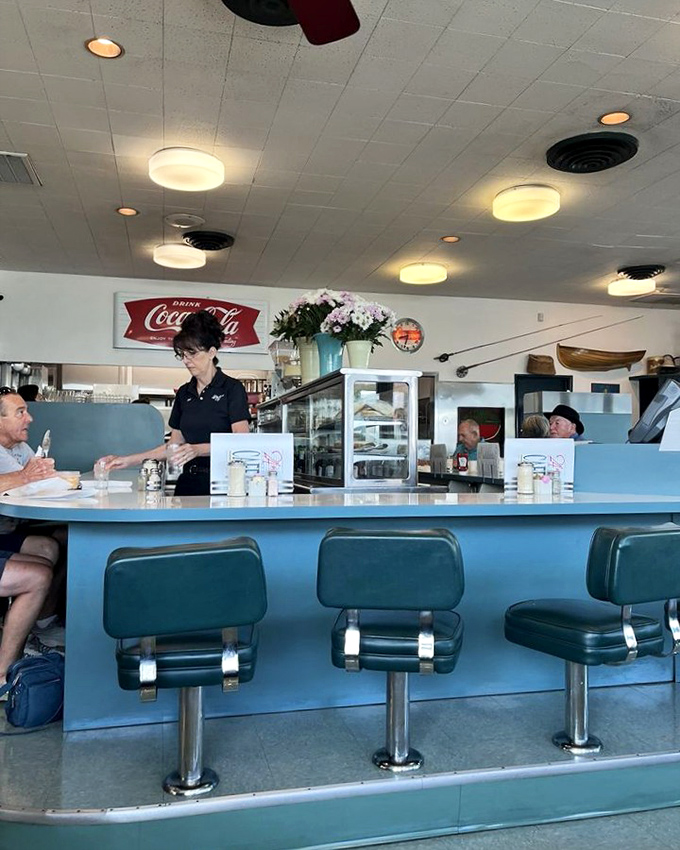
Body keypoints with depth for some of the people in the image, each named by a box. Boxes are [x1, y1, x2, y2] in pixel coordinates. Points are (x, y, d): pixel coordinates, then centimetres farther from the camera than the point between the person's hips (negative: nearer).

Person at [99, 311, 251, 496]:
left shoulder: (232, 388, -4)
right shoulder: (184, 393, 14)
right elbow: (175, 444, 17)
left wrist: (198, 449, -28)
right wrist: (129, 460, 10)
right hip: (188, 482, 5)